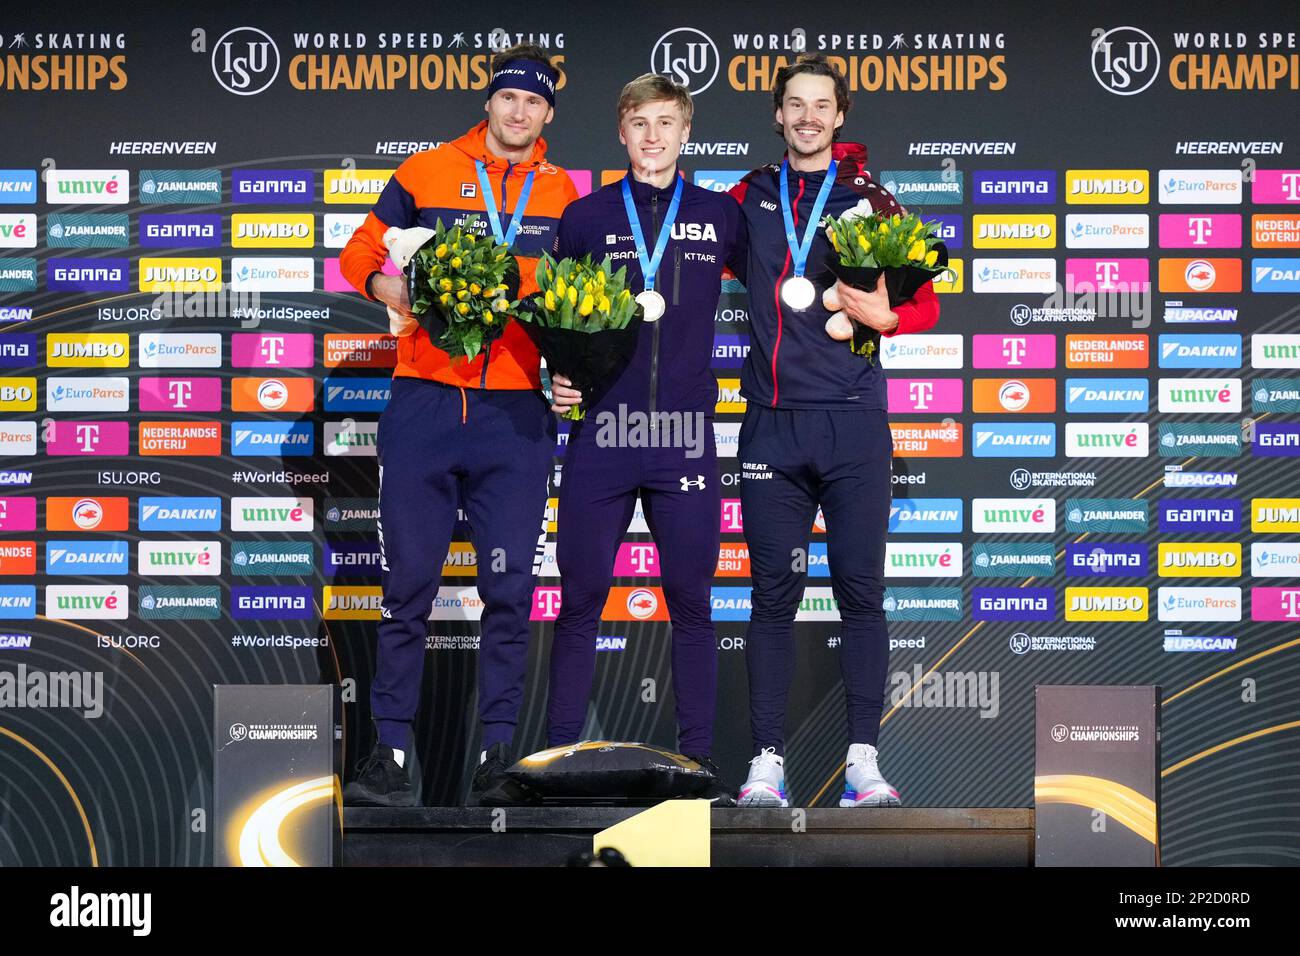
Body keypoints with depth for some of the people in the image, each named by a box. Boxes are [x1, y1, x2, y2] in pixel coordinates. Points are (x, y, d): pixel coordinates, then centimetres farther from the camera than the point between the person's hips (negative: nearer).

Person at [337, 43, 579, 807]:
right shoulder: (427, 172, 5)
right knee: (409, 585, 1)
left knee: (509, 592, 1)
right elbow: (361, 251, 11)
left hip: (517, 414, 1)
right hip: (424, 402, -1)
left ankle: (496, 757, 8)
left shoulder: (562, 194, 10)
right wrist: (392, 288, -9)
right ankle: (391, 751, 9)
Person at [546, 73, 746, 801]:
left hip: (686, 434, 0)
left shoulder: (720, 215, 9)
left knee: (691, 600, 5)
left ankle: (700, 760, 13)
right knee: (581, 599, 3)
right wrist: (558, 376, -1)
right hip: (600, 431, 0)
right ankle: (559, 757, 12)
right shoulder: (586, 216, 8)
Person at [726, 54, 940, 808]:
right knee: (773, 594, 1)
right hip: (773, 423, 1)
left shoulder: (870, 199, 7)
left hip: (853, 420, -1)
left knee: (861, 589, -2)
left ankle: (864, 758, 4)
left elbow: (927, 301, 7)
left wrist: (886, 315, -13)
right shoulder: (752, 196, 12)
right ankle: (769, 761, 6)